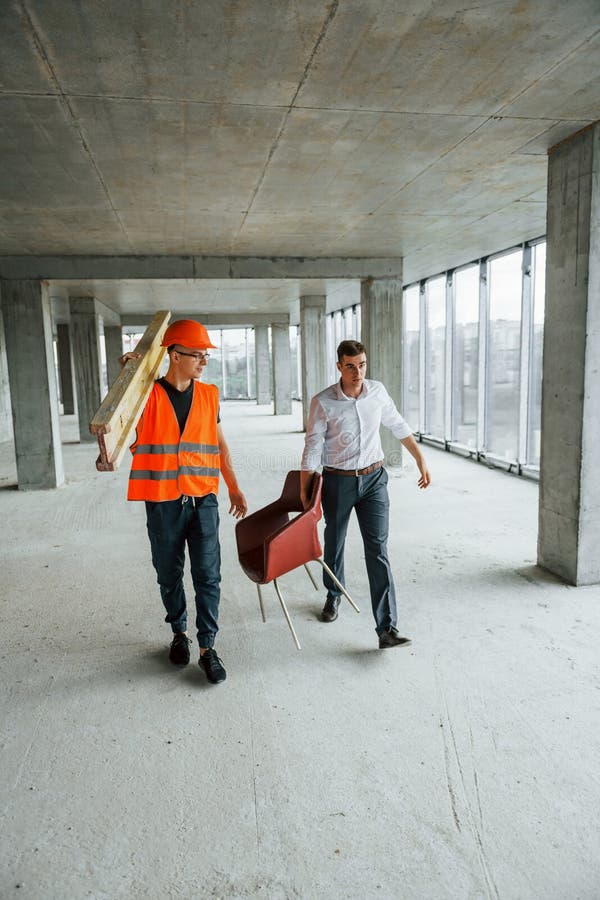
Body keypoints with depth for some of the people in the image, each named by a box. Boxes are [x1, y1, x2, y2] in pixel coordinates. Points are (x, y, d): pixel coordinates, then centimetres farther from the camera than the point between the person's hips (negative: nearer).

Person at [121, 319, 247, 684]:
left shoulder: (209, 394, 6)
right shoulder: (148, 394, -5)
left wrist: (235, 488, 16)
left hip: (203, 499, 2)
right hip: (163, 503, -2)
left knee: (208, 576, 3)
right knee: (170, 576, 13)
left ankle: (208, 647, 14)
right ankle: (179, 633, 35)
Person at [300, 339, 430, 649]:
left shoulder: (378, 391, -4)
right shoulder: (323, 402, -13)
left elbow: (398, 426, 11)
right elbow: (312, 450, -8)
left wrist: (421, 460, 11)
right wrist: (304, 495, -7)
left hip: (374, 478, 1)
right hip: (338, 481, -1)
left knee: (377, 549, -6)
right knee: (334, 543, 17)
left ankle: (387, 629, -7)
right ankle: (334, 595, 45)